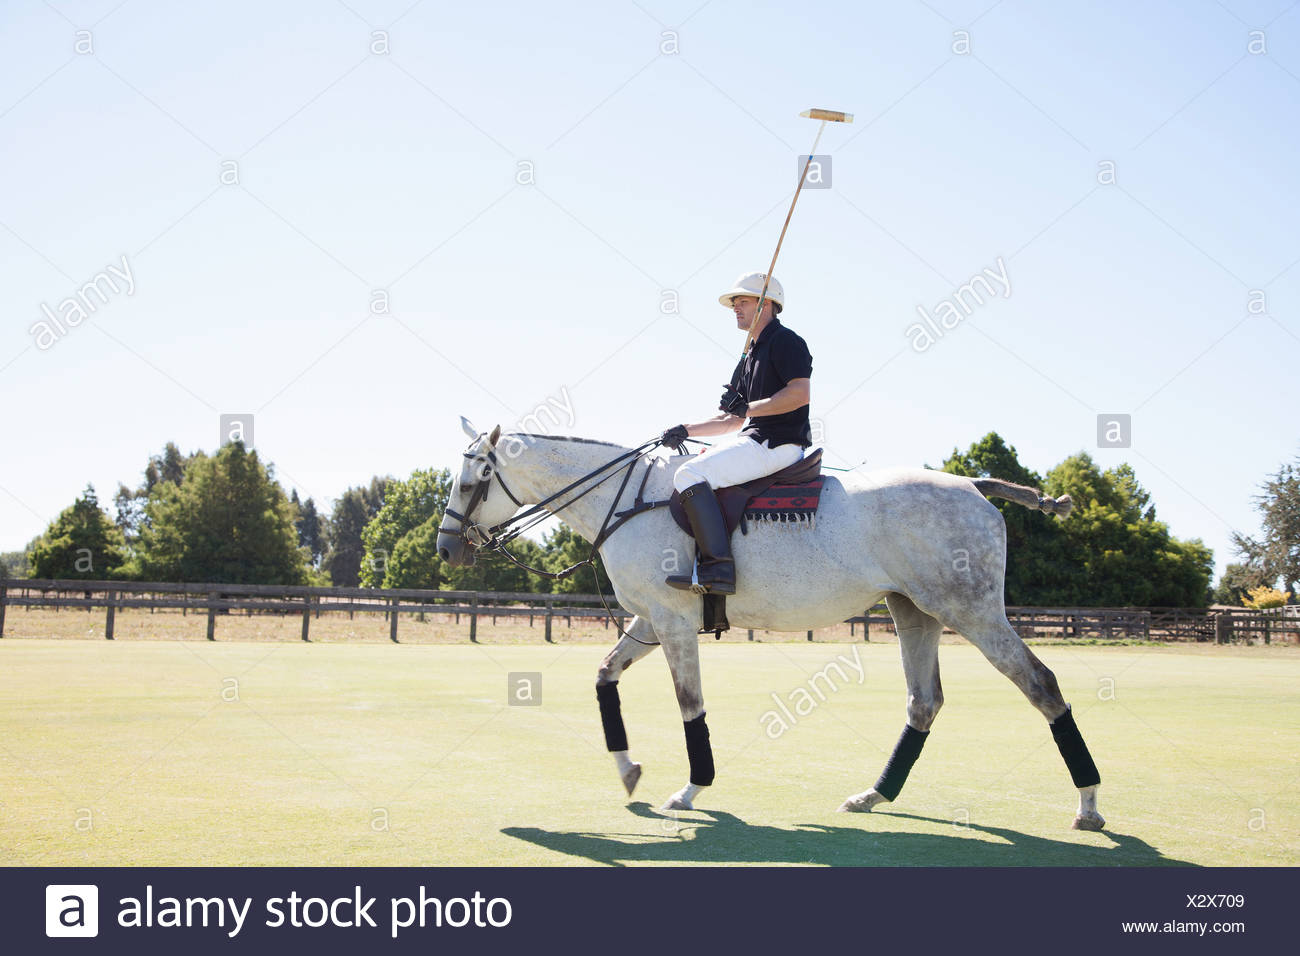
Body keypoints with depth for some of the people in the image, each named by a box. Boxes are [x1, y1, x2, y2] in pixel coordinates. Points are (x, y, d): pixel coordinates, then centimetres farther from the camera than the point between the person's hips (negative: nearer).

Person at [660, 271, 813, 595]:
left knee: (690, 474, -23)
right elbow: (731, 420, 25)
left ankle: (718, 568, -32)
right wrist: (686, 431, 13)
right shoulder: (749, 357, 26)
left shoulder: (785, 341, -4)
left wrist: (748, 408, -22)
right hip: (756, 441, 11)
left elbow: (800, 393, -20)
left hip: (779, 444, -11)